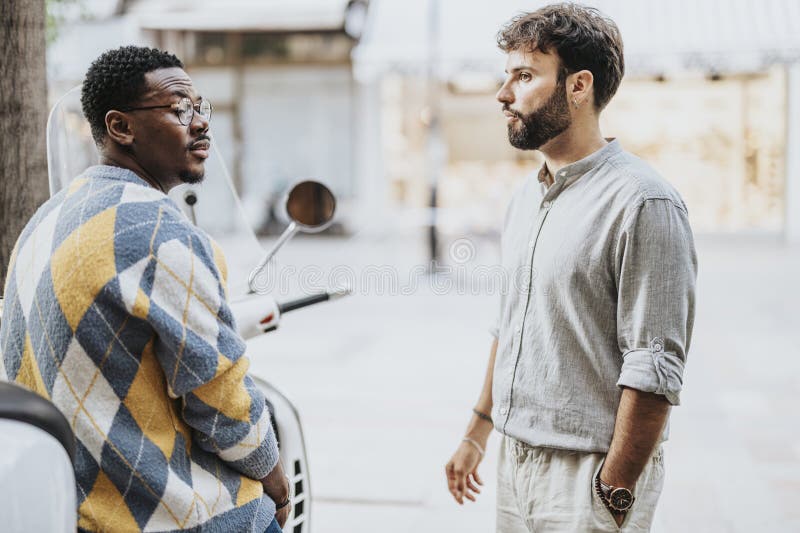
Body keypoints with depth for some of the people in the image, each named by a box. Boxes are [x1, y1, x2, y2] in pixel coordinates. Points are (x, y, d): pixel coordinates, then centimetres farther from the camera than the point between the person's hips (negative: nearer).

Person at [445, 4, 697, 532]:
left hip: (589, 470, -7)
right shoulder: (527, 197, 10)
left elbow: (655, 371, -19)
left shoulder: (642, 203, -16)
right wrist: (476, 434, 20)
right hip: (516, 462, 7)